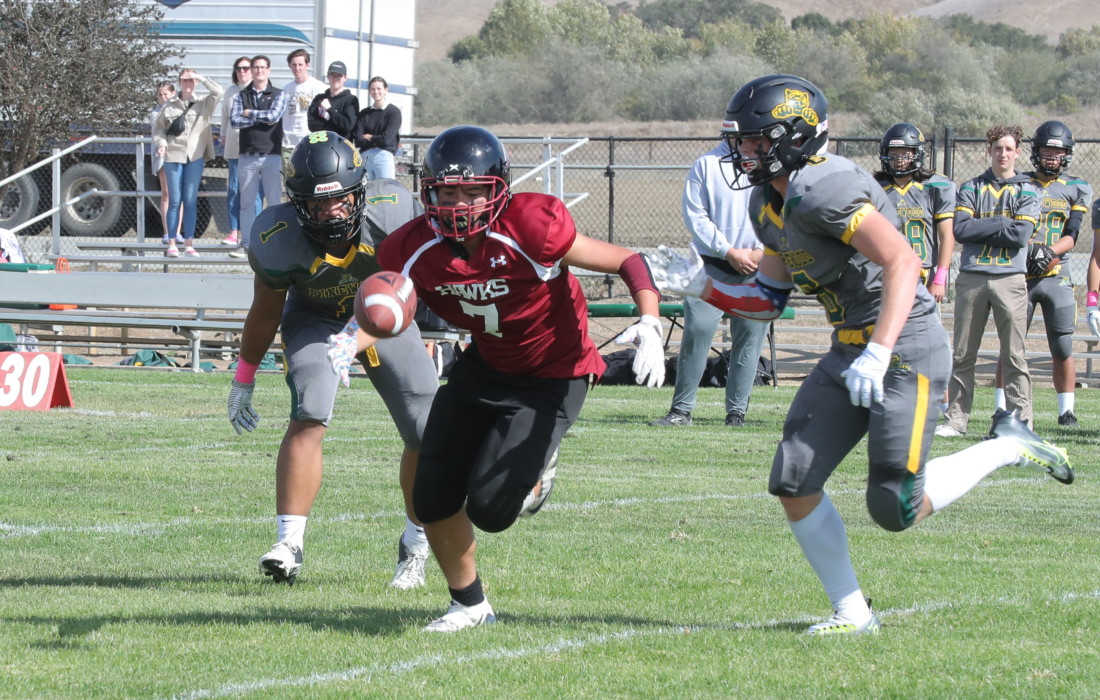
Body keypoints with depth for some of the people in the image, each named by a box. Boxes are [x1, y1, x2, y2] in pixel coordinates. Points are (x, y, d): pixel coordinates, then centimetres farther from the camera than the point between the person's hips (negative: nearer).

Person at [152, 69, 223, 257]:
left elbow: (218, 92, -4)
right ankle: (171, 243, 2)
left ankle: (189, 244, 3)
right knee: (174, 200, 0)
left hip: (195, 157, 0)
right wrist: (161, 144, -7)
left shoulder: (204, 105, 8)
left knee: (190, 200, 0)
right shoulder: (169, 108, 9)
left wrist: (202, 79, -2)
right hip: (173, 157, 0)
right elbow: (158, 129, 11)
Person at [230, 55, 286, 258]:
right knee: (247, 201, 4)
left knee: (275, 201, -2)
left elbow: (274, 116, -12)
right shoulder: (241, 95, 11)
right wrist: (261, 119, -7)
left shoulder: (278, 95, 7)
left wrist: (249, 113, -3)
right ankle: (245, 243, 9)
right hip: (247, 156, 2)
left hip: (272, 155, -2)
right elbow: (234, 121, -3)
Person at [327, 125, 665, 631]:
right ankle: (469, 604, 26)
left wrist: (649, 327, -34)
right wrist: (353, 340, -19)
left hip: (552, 376, -5)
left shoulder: (530, 231, -28)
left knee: (489, 509, -14)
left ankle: (535, 472, 23)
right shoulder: (415, 250, -14)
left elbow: (628, 263, -19)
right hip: (485, 367, 5)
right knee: (433, 499, 1)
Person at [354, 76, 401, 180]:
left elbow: (387, 139, -7)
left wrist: (370, 138, 6)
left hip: (384, 156, -4)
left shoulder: (394, 111, 2)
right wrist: (376, 140, -6)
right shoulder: (364, 113, 14)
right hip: (366, 156, 4)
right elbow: (358, 140, 3)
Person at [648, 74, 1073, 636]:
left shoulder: (822, 190, -22)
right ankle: (852, 612, 11)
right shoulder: (769, 204, 10)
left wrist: (878, 353, -37)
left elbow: (903, 262, -30)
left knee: (895, 509, -10)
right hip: (849, 352, 9)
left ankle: (1007, 447, 12)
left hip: (906, 347, -9)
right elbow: (768, 300, 19)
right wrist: (699, 286, 6)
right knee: (793, 485, 0)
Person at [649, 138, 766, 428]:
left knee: (750, 336, 1)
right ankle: (681, 410, -4)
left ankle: (737, 412, 10)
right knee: (697, 331, -9)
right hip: (712, 265, -1)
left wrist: (760, 251, -12)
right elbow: (695, 216, -3)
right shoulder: (707, 165, 3)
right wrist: (729, 252, -11)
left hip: (758, 267, 1)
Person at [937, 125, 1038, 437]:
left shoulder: (1027, 192, 6)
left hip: (1009, 279, -2)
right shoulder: (971, 189, 10)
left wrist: (979, 228, -5)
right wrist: (1001, 224, -7)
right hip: (972, 277, 2)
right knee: (963, 354, 4)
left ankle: (1020, 419, -1)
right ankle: (956, 419, 8)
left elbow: (1021, 236, -8)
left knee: (1014, 354, -3)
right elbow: (960, 230, -4)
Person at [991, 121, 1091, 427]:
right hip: (1020, 273, -1)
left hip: (1057, 276, 1)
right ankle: (1002, 408, 3)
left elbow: (1071, 236, 2)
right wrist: (1029, 250, -16)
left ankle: (1067, 410, 6)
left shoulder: (1076, 189, 10)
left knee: (1063, 349, -1)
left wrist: (1050, 252, -17)